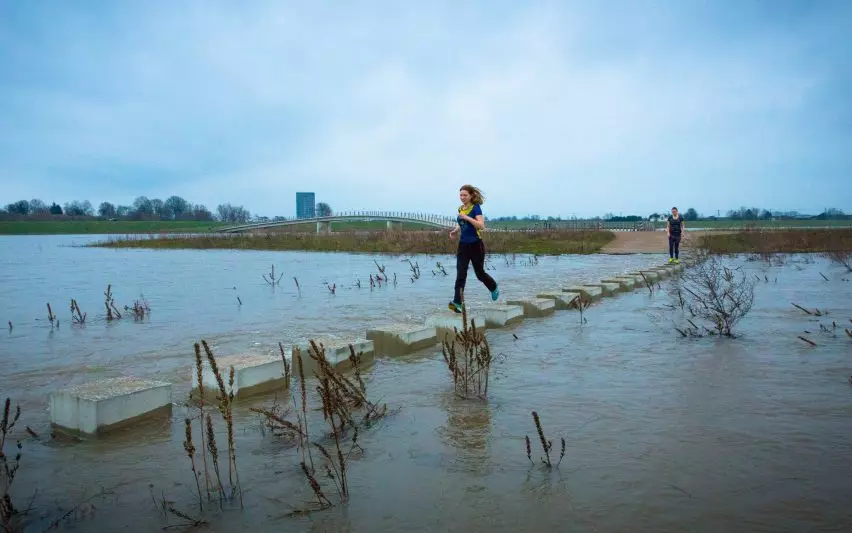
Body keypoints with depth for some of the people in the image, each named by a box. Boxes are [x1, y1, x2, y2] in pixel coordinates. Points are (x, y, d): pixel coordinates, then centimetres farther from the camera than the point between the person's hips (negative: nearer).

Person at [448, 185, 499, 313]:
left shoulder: (475, 207, -12)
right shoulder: (460, 209, 8)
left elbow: (481, 226, -22)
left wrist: (467, 217, -28)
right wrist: (455, 230, 3)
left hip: (476, 245, -5)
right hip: (463, 245, 5)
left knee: (479, 273, 10)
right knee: (460, 274, -8)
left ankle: (494, 288, 40)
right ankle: (457, 303, -14)